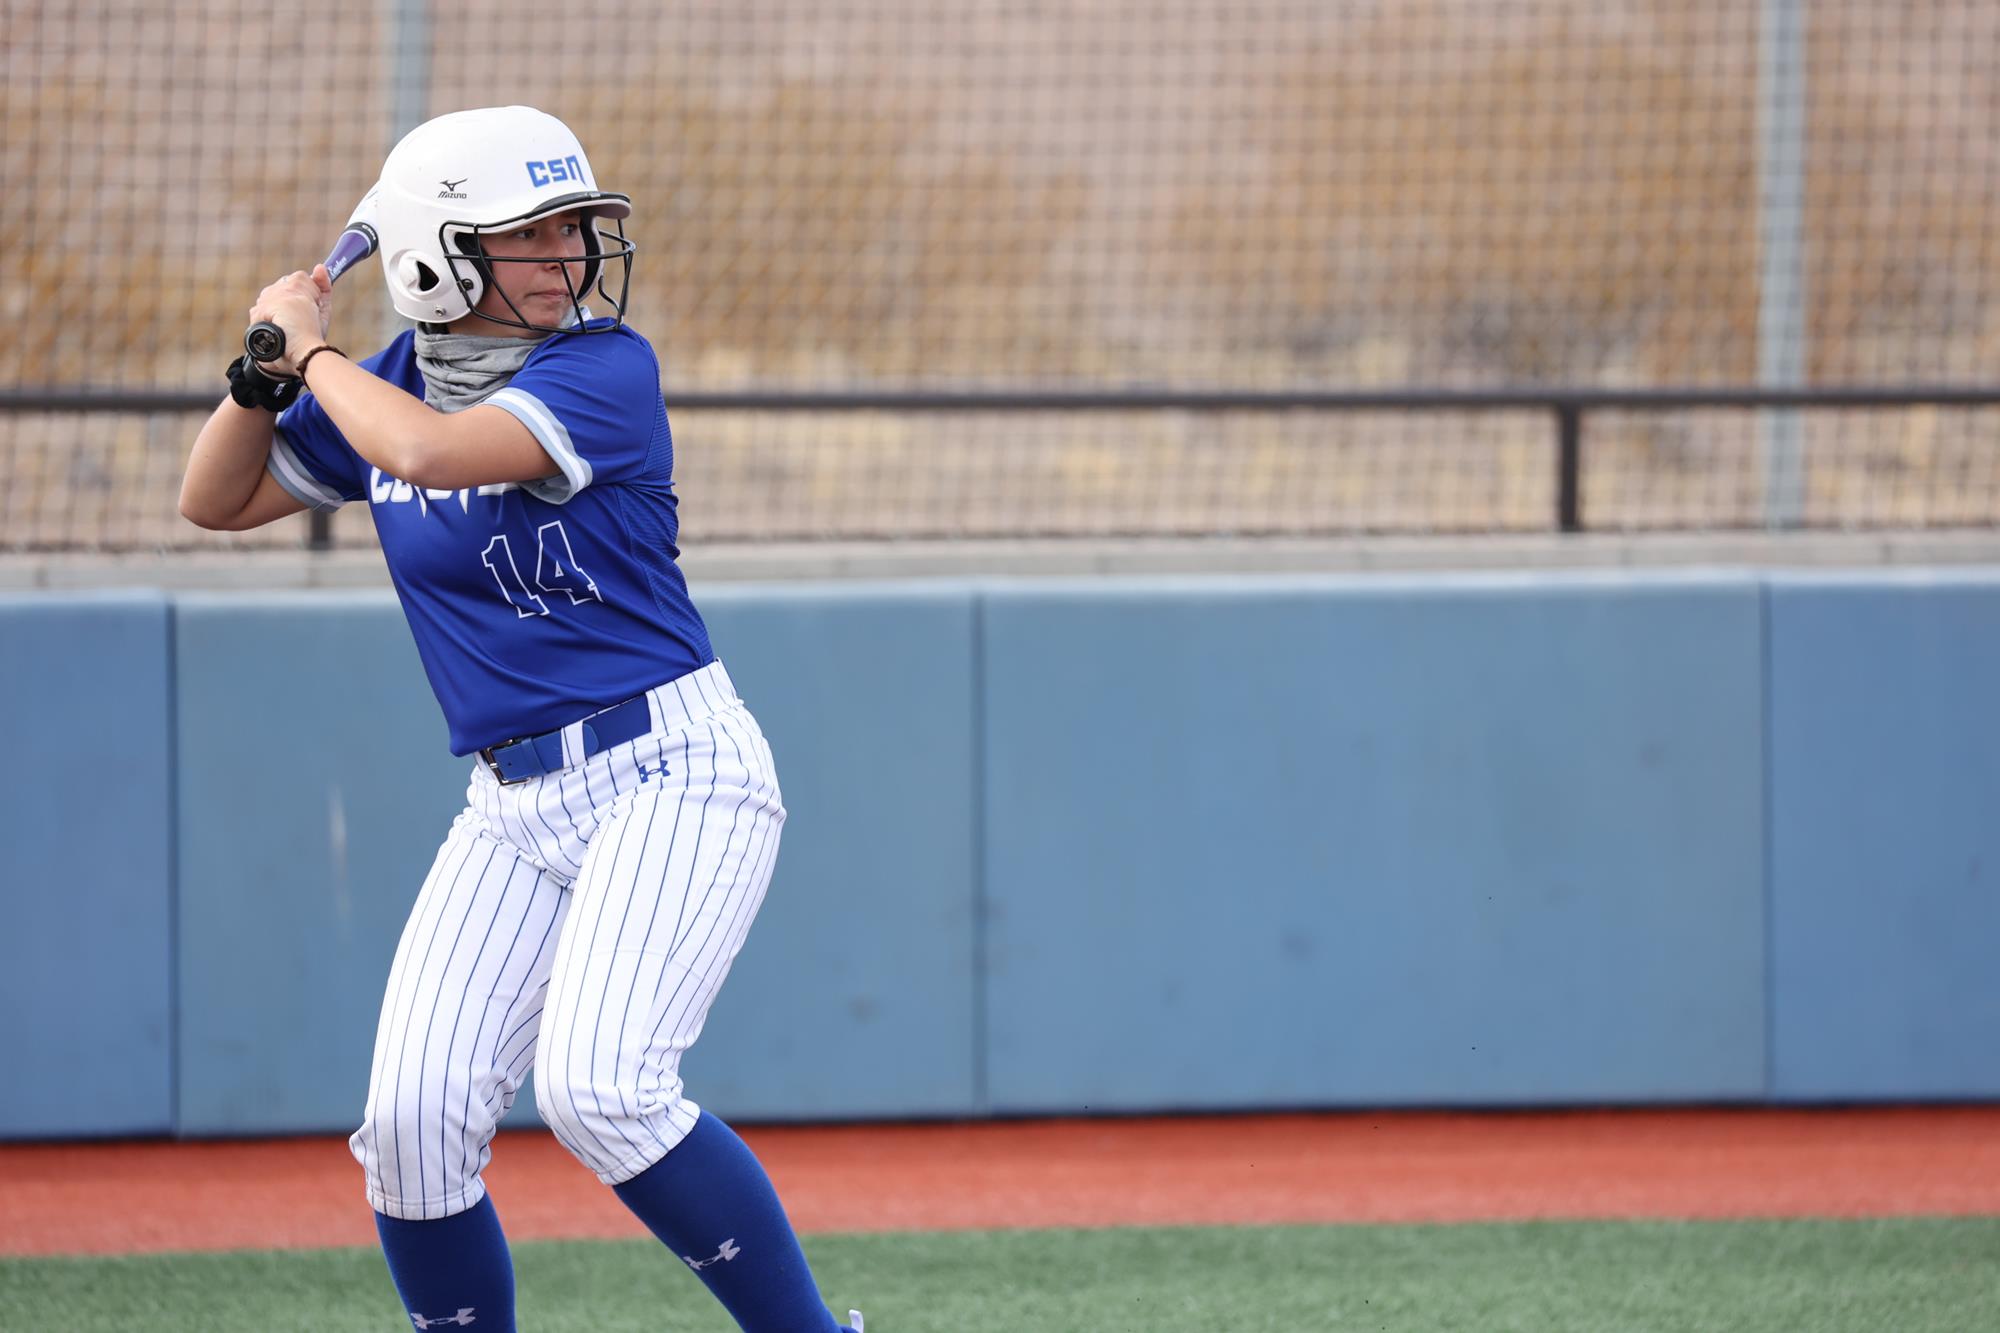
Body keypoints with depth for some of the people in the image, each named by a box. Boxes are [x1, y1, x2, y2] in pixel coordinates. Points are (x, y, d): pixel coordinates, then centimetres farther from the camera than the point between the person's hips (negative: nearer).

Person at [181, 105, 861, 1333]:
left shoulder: (605, 371, -12)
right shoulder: (384, 392, 8)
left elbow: (430, 452, -28)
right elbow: (217, 501, 19)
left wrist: (315, 353, -11)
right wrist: (266, 372, 1)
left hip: (671, 773, -6)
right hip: (516, 808, 6)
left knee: (598, 1087, -24)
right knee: (416, 1117, -7)